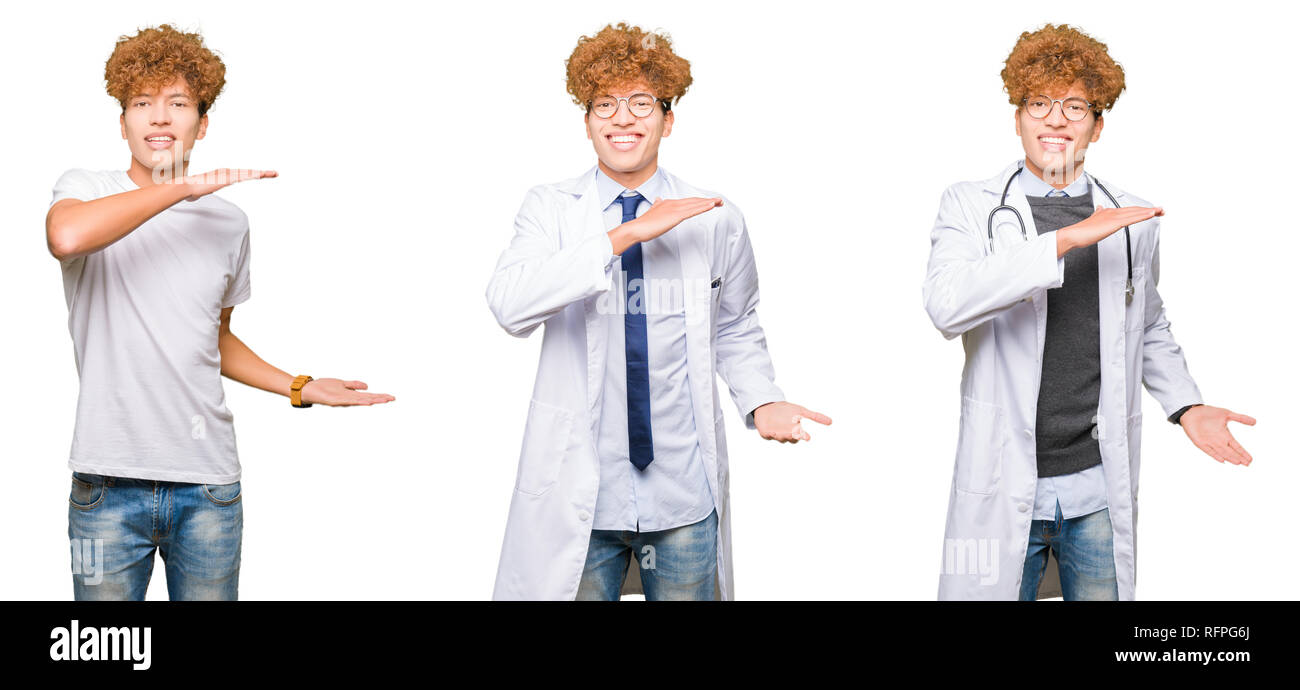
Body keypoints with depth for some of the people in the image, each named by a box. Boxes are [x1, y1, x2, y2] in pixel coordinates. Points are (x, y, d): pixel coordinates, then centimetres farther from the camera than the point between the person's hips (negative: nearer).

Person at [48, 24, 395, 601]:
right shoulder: (85, 189, 0)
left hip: (208, 487, 3)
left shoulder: (228, 223, 11)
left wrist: (300, 388, 15)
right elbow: (67, 237, -27)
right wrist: (182, 187, -22)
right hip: (110, 484, -3)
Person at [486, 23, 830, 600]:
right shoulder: (549, 210, -1)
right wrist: (625, 236, -22)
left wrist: (761, 402, -3)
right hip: (579, 500, -1)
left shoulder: (717, 221, 3)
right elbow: (510, 306, -18)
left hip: (685, 502, 1)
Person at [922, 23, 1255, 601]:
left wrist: (1186, 407, 7)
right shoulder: (970, 206, -2)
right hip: (1004, 489, -3)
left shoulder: (1133, 221, 8)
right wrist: (1066, 239, -24)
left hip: (1102, 489, 3)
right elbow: (947, 305, -22)